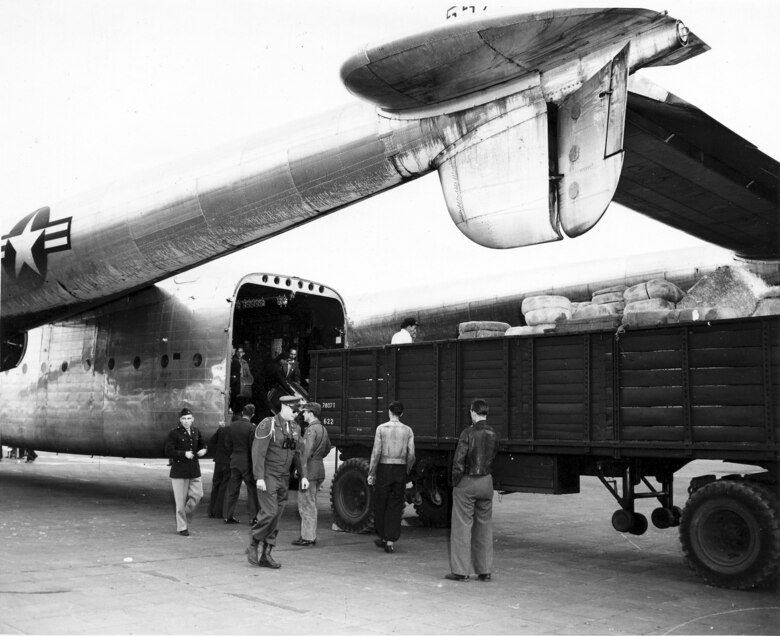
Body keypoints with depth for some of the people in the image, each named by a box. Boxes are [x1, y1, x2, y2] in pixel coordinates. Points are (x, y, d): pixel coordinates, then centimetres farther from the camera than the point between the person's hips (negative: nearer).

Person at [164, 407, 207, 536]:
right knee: (181, 500, 0)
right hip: (179, 471, -5)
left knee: (197, 495, 0)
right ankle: (182, 527, 13)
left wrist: (203, 450, 2)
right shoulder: (174, 433, -8)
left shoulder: (196, 432, 8)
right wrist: (184, 454, -22)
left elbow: (202, 444, 24)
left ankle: (184, 516, 26)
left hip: (194, 470, 5)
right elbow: (168, 452, -13)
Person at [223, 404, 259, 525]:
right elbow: (253, 447, -14)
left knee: (232, 489, 12)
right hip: (247, 461, -5)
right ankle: (253, 517, 2)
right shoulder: (251, 427, -15)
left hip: (234, 460, 5)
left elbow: (227, 444, 8)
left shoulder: (232, 426, 3)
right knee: (252, 489, 3)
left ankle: (228, 515, 15)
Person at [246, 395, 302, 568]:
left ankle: (266, 555, 13)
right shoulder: (267, 425, -11)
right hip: (268, 476, -6)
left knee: (276, 516, 6)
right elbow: (258, 452, -15)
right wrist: (259, 477, -20)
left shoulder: (295, 428, 10)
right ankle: (253, 546, 4)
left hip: (284, 478, 7)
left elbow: (298, 453, 15)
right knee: (269, 512, -16)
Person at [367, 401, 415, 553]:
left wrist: (371, 473, -2)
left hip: (384, 469, -2)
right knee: (395, 507, 6)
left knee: (380, 505, 13)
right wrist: (406, 472, 13)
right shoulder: (407, 430, 2)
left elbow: (376, 453, -8)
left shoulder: (381, 428, -5)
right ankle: (390, 541, 0)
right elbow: (411, 455, 0)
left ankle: (383, 537, 22)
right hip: (400, 469, 2)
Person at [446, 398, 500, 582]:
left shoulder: (468, 433, -15)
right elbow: (492, 459, 6)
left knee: (462, 527, 1)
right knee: (484, 527, 12)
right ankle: (485, 570, 14)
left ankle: (460, 571, 3)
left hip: (467, 483, -5)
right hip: (486, 481, 5)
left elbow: (459, 461, -16)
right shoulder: (493, 435, 3)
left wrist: (455, 482, -5)